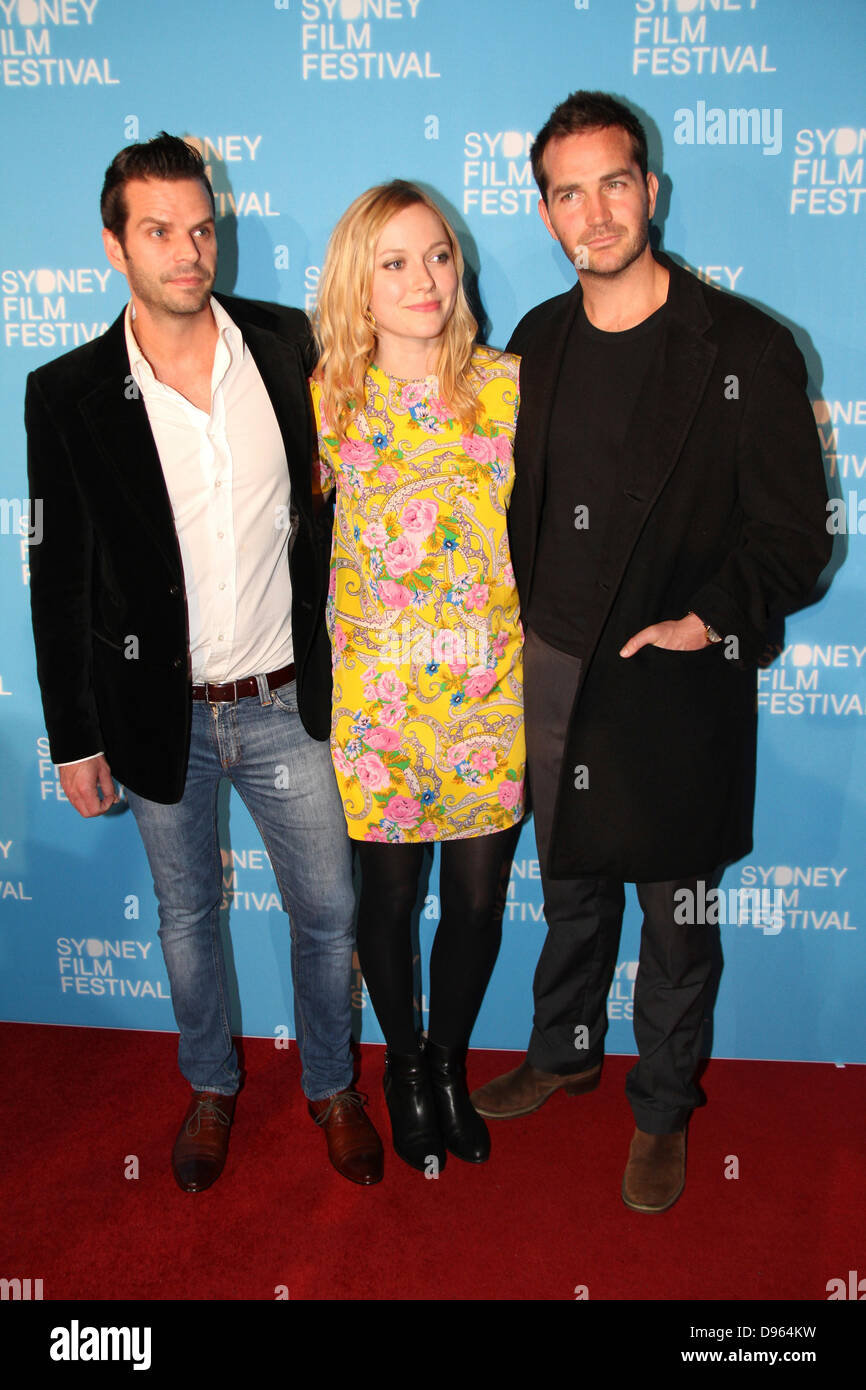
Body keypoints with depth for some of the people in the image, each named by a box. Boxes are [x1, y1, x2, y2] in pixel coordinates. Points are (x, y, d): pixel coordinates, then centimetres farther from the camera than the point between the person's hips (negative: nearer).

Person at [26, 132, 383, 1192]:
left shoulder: (289, 347, -4)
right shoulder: (68, 394, -7)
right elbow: (60, 578, -1)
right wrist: (74, 736, 0)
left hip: (286, 705, 1)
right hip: (158, 713, 0)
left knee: (328, 910, 11)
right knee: (188, 914, 18)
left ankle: (331, 1085, 38)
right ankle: (210, 1086, 44)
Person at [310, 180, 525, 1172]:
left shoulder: (512, 385, -2)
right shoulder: (326, 401, -3)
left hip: (494, 692, 1)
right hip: (375, 697, 0)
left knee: (478, 897, 11)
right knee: (389, 894, 12)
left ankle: (450, 1062, 39)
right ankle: (403, 1065, 40)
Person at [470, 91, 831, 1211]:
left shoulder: (744, 347, -9)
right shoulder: (535, 345, 6)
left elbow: (794, 531, -7)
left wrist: (706, 620, -17)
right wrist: (522, 622, 6)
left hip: (680, 680, -3)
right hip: (555, 669, 4)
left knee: (678, 914, 12)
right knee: (572, 886, 20)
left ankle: (661, 1110, 34)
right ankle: (564, 1049, 45)